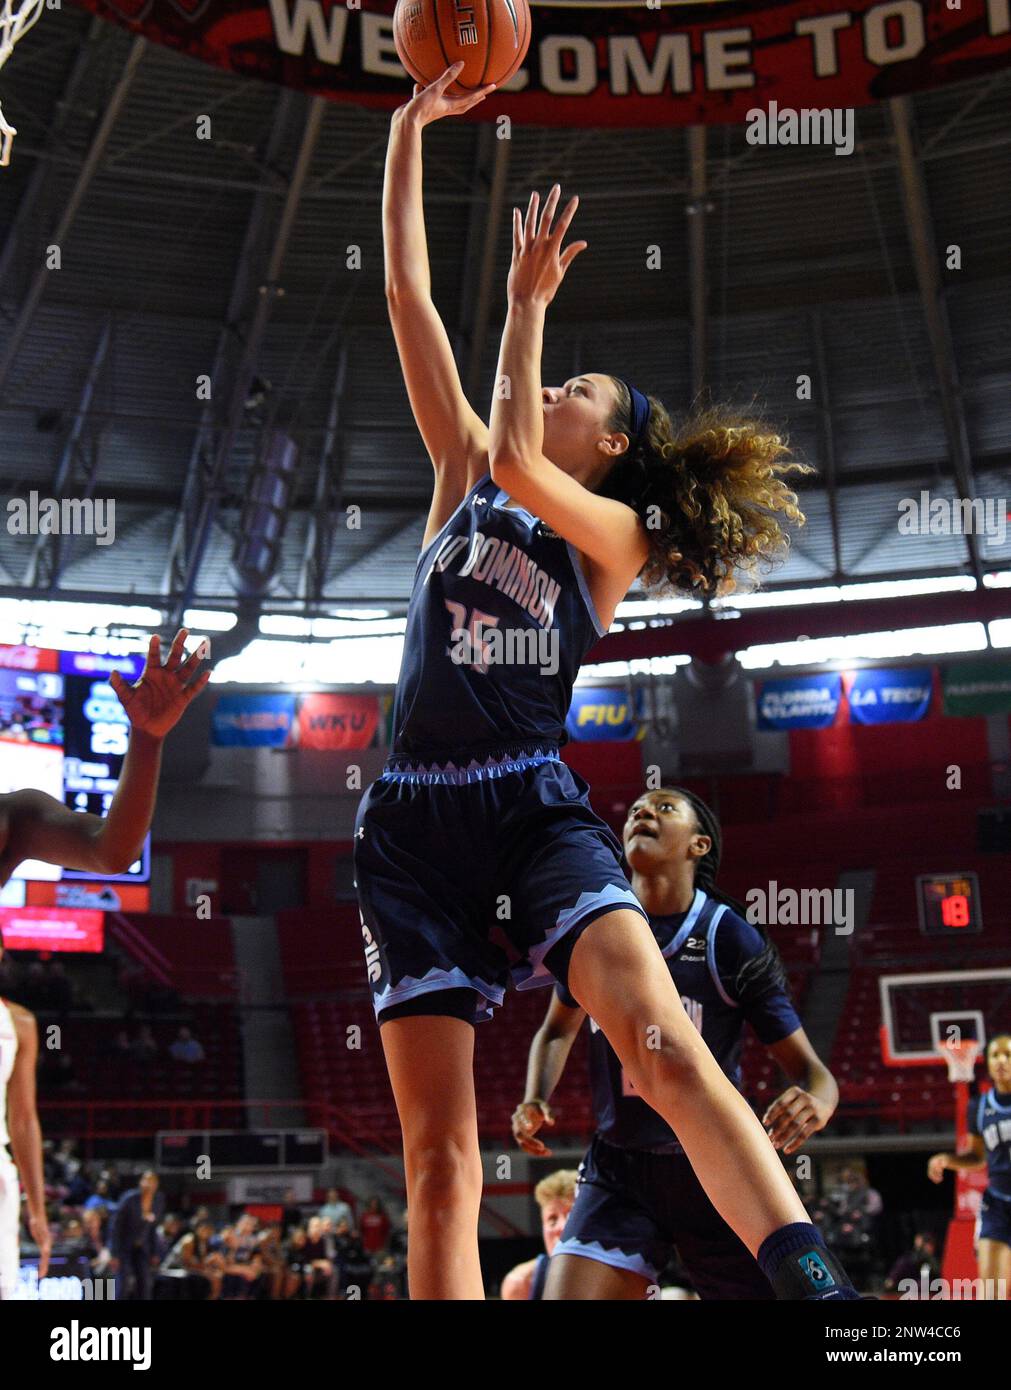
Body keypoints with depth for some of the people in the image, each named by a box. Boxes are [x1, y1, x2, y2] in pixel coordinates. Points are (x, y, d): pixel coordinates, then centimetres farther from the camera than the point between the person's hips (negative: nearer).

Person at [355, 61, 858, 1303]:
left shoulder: (613, 534, 8)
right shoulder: (464, 480, 18)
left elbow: (516, 462, -13)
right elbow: (406, 298, 16)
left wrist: (530, 302, -2)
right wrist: (411, 128, 16)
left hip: (536, 805, -3)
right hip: (414, 818, 3)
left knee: (660, 1038, -28)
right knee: (438, 1154, -5)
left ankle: (817, 1285, -36)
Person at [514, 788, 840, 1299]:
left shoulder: (735, 940, -10)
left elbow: (812, 1071, -6)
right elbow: (558, 1030, 19)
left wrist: (814, 1103, -30)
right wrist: (534, 1102, 0)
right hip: (618, 1171, 2)